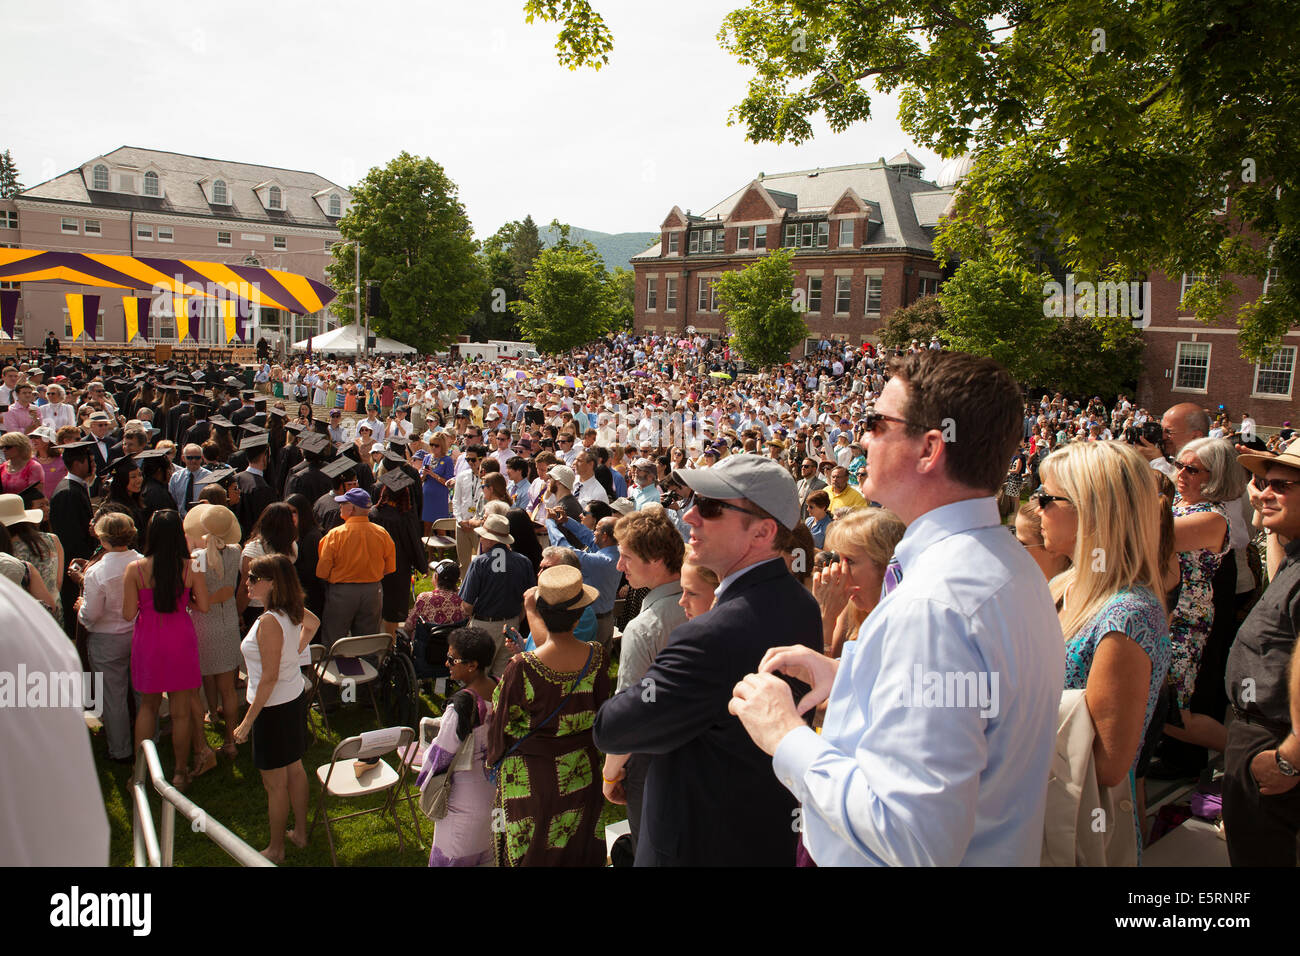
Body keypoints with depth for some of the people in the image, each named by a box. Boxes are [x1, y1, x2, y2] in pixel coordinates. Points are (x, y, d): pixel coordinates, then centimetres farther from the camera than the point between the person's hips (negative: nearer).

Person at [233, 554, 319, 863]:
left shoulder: (269, 622, -26)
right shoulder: (293, 611, -2)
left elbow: (269, 678, -26)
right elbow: (313, 623, 23)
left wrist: (247, 721, -20)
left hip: (274, 707, -9)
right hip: (295, 698, 9)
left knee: (275, 782, 6)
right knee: (294, 768, 21)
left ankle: (276, 850, 21)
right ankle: (300, 833, 36)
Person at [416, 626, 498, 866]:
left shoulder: (462, 704, -30)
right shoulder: (499, 689, -9)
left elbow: (443, 751, -18)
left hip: (465, 789, -7)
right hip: (494, 782, 7)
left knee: (451, 855, 12)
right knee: (486, 853, 24)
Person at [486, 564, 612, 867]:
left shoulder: (522, 669, -26)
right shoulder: (597, 657, -16)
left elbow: (502, 727, -11)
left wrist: (494, 759, 10)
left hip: (532, 780, -3)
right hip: (581, 774, 4)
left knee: (533, 853, 16)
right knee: (578, 847, 22)